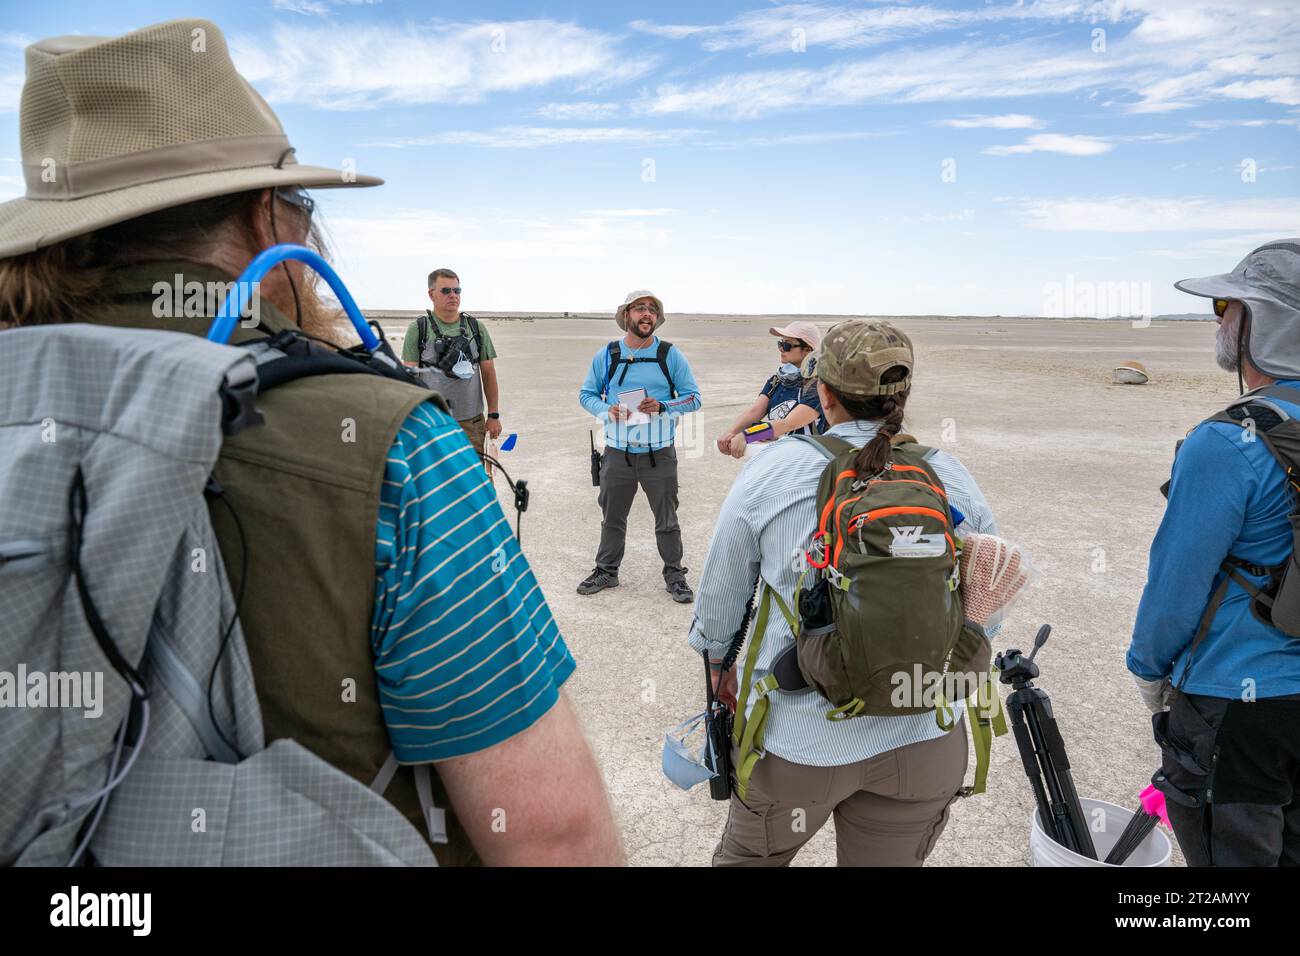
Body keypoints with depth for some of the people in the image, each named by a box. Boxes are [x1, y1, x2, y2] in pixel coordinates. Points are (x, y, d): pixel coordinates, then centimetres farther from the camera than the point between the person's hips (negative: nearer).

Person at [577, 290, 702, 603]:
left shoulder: (670, 355, -2)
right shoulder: (607, 356, 2)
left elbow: (693, 397, 0)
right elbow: (586, 394, 8)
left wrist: (663, 407, -18)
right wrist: (607, 410, -13)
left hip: (659, 454, -1)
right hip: (617, 452, 1)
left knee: (667, 520, 10)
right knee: (612, 518, 14)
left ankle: (674, 575, 25)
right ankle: (606, 571, 31)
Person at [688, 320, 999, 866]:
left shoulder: (770, 472, -12)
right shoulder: (951, 478, -5)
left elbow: (718, 603, -1)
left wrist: (719, 667, 18)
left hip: (798, 739, -2)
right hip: (924, 743, 2)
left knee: (746, 858, 23)